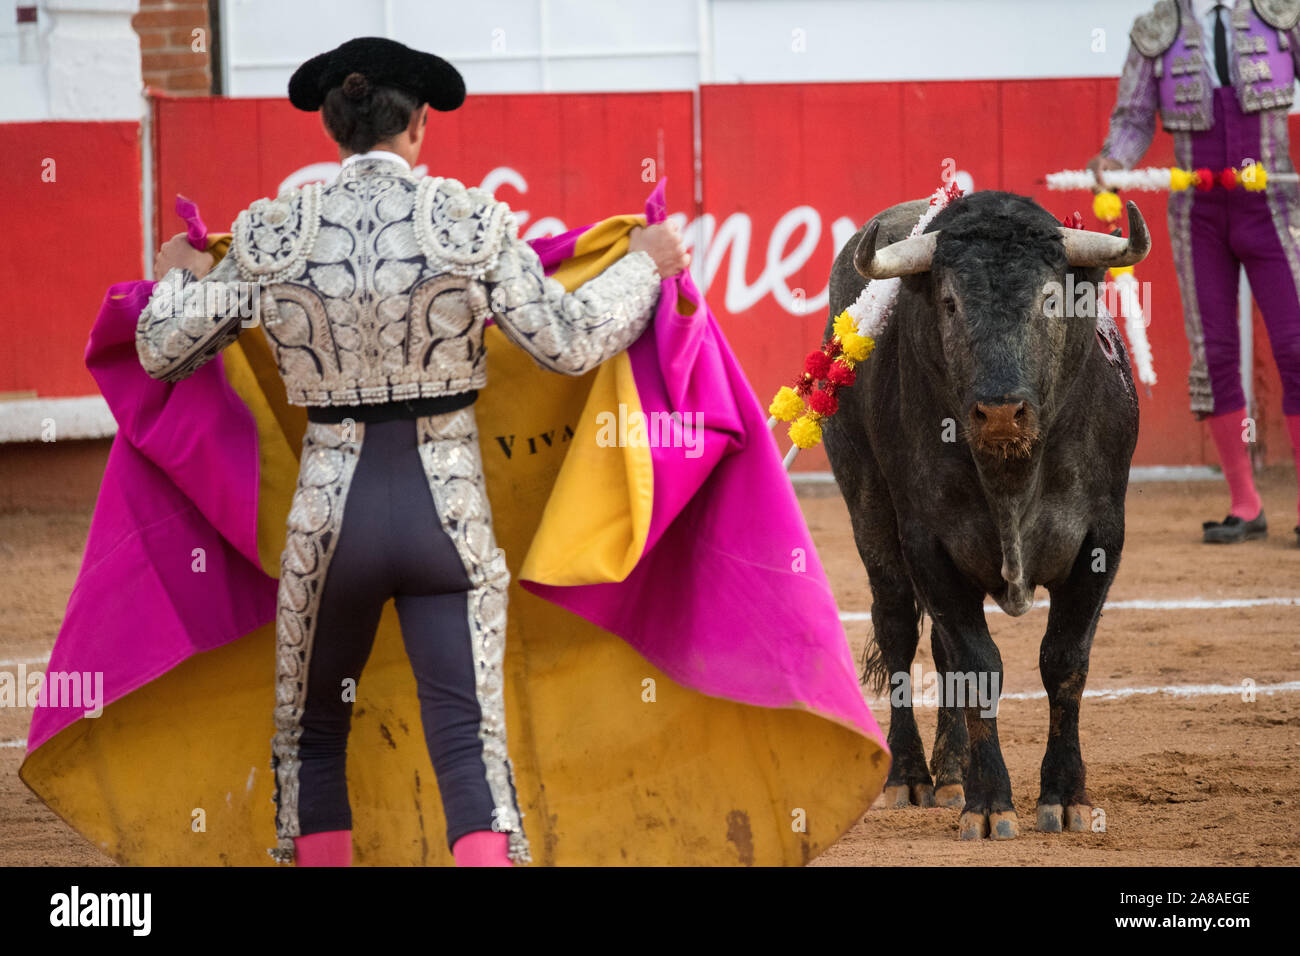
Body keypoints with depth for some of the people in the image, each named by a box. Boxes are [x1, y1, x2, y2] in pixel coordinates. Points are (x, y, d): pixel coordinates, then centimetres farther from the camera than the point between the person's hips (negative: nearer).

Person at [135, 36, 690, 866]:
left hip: (330, 514, 1)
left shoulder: (269, 235, -2)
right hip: (449, 511, -1)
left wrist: (180, 277, 27)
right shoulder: (471, 220, -6)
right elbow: (571, 343, -4)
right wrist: (644, 266, 13)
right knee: (470, 738, -2)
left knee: (313, 732, 18)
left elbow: (163, 351, 5)